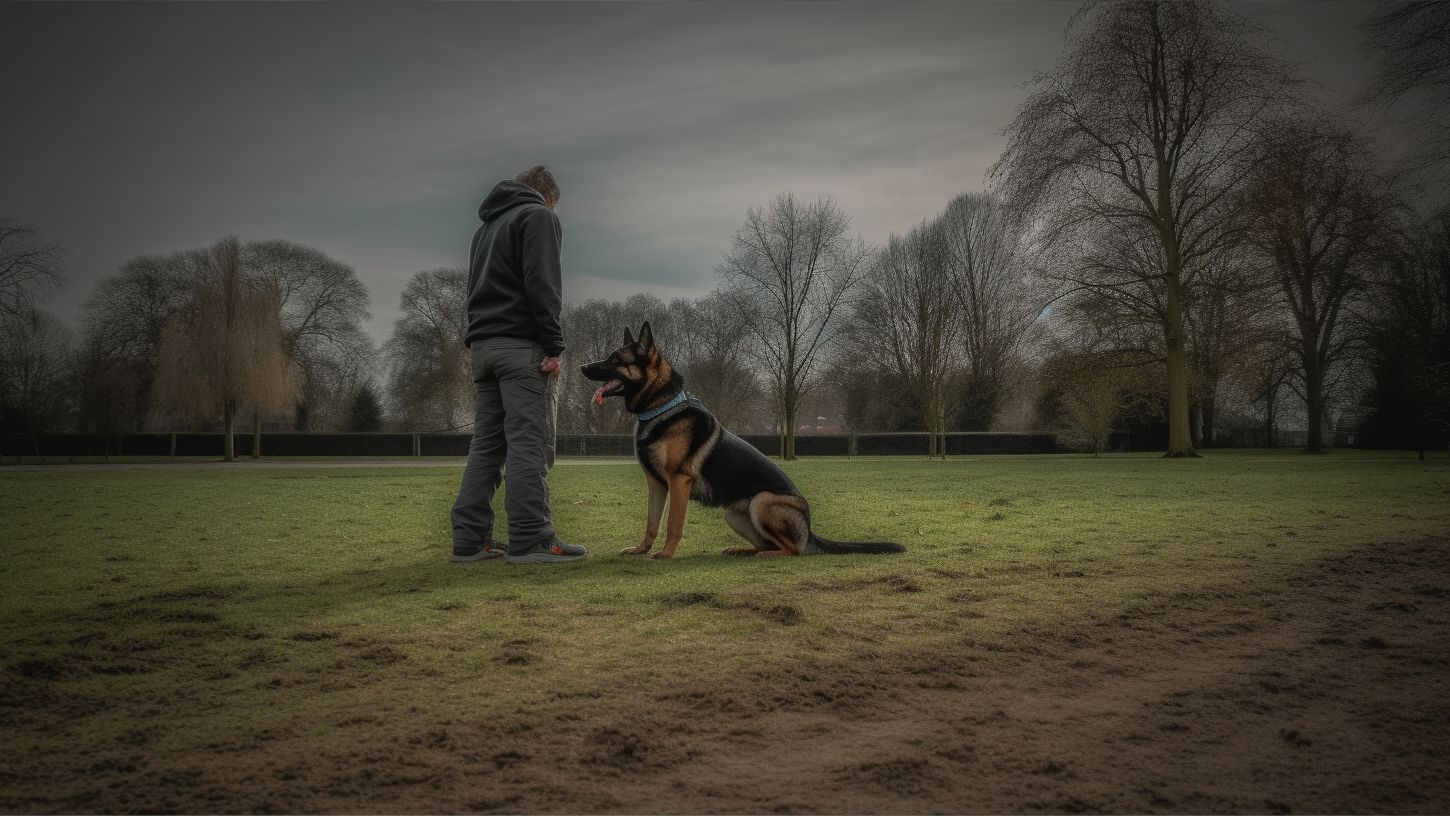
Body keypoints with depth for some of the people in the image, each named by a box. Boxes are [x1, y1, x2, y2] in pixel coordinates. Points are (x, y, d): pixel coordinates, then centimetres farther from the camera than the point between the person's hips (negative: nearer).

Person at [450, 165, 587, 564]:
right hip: (521, 344, -8)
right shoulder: (539, 216, 0)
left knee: (485, 442, 7)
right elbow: (542, 284, -13)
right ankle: (531, 540, -10)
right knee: (529, 442, -9)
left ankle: (470, 539, 5)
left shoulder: (487, 224, 26)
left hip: (482, 343, 8)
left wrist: (479, 340, 18)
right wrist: (554, 346, -15)